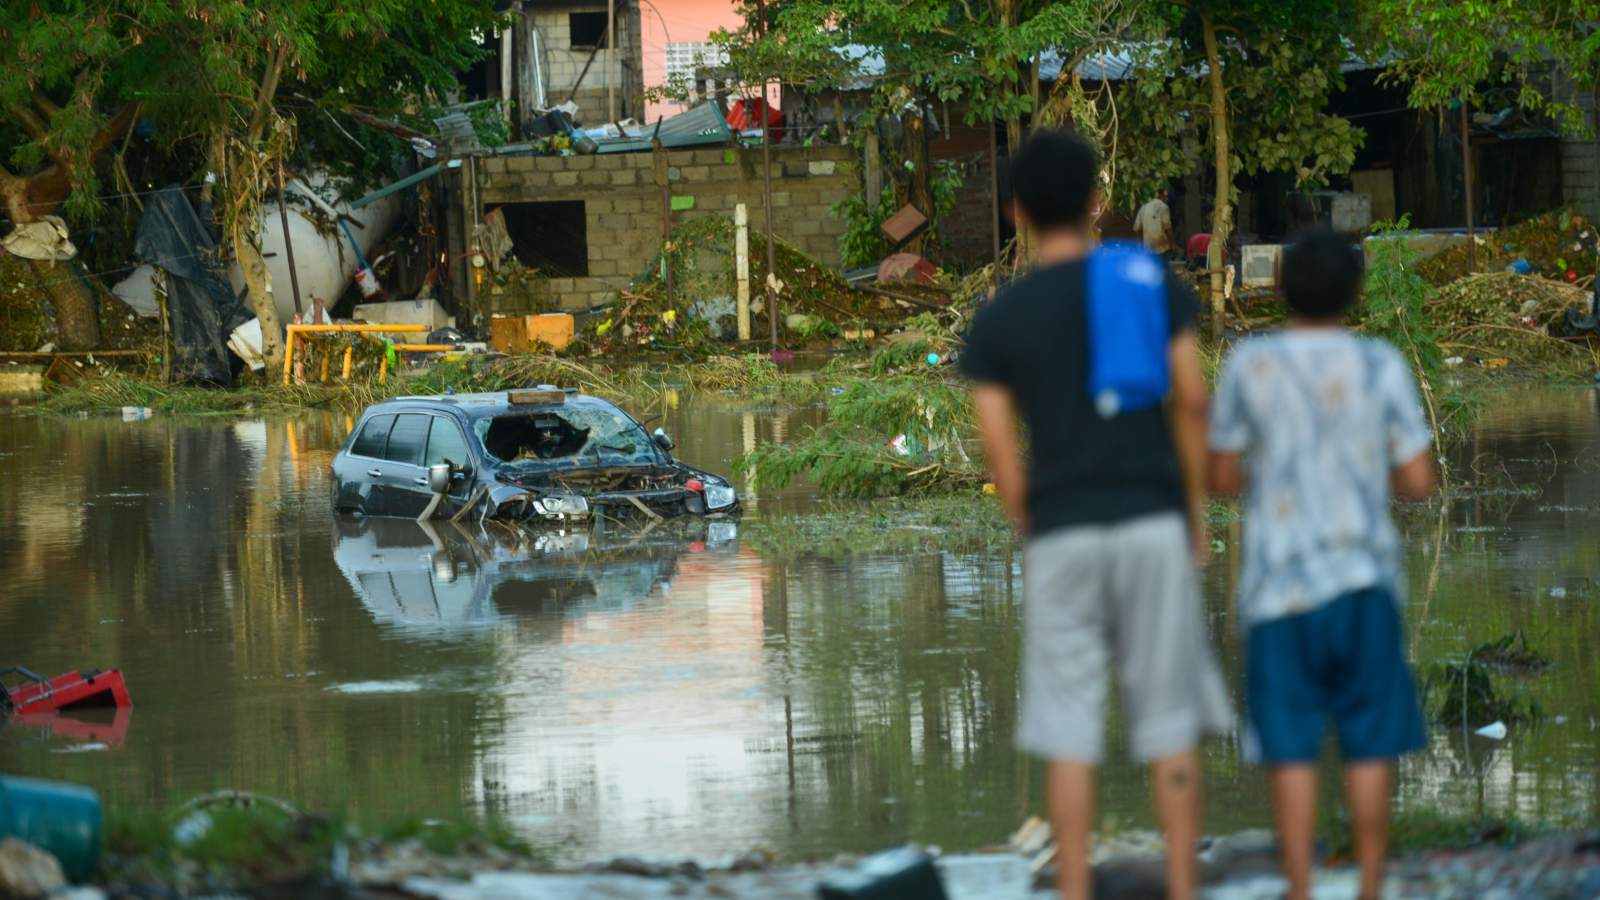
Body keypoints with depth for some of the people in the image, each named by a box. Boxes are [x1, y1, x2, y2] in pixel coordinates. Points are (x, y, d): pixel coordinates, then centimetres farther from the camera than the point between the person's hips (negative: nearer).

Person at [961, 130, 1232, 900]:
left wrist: (1035, 539, 11)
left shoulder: (996, 322, 3)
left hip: (1060, 536, 0)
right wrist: (1196, 513, 9)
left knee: (1069, 735, 3)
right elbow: (1193, 403, -1)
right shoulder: (1152, 282, 3)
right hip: (1151, 522, 0)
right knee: (1169, 727, 4)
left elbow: (999, 452, 0)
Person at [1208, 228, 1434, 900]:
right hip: (1362, 580, 0)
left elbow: (1222, 477, 3)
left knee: (1291, 749, 3)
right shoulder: (1381, 366, -3)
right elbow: (1419, 481, -2)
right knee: (1369, 744, 6)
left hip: (1278, 586, 0)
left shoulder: (1250, 366, -4)